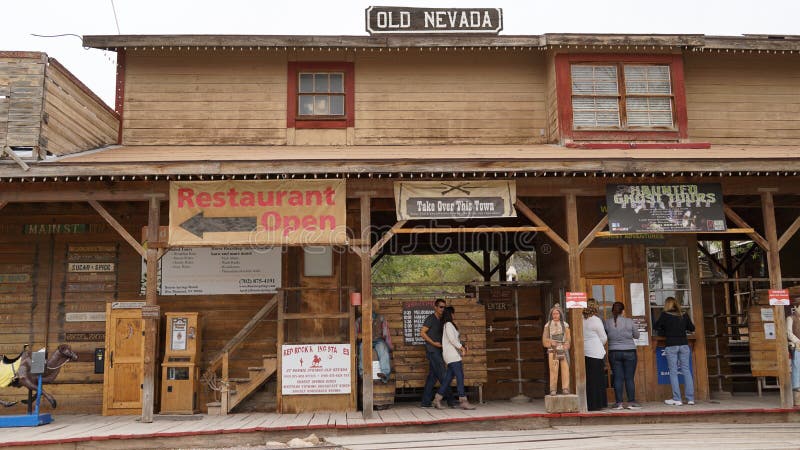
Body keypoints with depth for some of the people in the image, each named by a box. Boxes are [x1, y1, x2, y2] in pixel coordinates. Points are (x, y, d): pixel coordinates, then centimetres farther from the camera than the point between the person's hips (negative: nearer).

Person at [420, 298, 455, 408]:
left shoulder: (441, 320, 17)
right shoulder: (430, 318, -7)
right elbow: (422, 332, -12)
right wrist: (434, 343, -15)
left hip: (438, 351, 8)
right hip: (432, 350, -8)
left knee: (433, 376, 7)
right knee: (443, 375, -9)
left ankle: (426, 402, 9)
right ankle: (450, 400, -6)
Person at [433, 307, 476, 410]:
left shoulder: (451, 325, 22)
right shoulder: (448, 324, -8)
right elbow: (452, 339, -16)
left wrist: (462, 346, 10)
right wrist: (461, 347, -13)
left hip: (454, 355, 10)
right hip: (452, 355, -10)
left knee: (449, 377, 8)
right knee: (460, 377, -13)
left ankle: (437, 399, 10)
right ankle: (463, 401, -15)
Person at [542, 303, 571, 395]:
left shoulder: (565, 325, 9)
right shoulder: (548, 325, 9)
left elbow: (568, 339, 6)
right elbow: (544, 339, 8)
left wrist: (564, 346, -8)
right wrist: (551, 342, -9)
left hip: (563, 350, 1)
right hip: (552, 351, -1)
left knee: (565, 369, -4)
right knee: (553, 370, -6)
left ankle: (565, 388, 2)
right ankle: (553, 389, -3)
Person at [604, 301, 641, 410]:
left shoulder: (607, 322, -5)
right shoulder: (629, 321, -6)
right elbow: (637, 336, 5)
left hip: (614, 353, 1)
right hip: (629, 352, -1)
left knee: (617, 378, 4)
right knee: (629, 378, 4)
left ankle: (618, 402, 5)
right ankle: (631, 402, 6)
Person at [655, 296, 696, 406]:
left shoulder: (665, 315, -3)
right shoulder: (684, 315, 6)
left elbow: (656, 327, 0)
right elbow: (692, 328, 13)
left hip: (671, 346, -3)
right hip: (684, 345, 3)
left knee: (673, 372, 1)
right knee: (686, 371, 7)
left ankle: (677, 399, -1)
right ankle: (690, 398, 6)